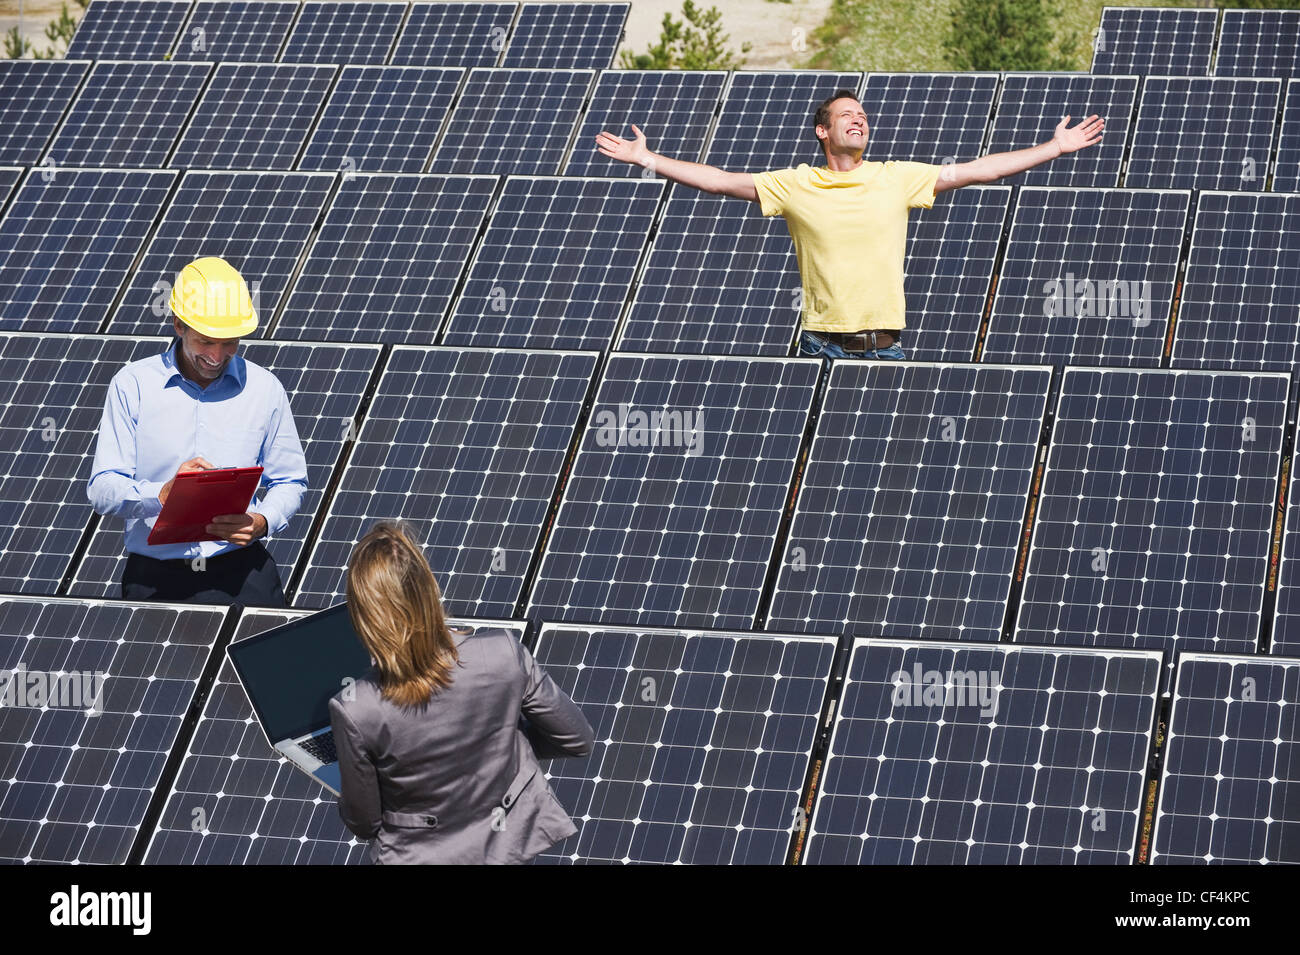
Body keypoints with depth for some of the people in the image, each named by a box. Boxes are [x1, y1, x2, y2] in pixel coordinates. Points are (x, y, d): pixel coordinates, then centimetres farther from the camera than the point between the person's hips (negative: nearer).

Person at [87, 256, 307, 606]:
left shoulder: (264, 389, 10)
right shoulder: (133, 385, 4)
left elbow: (290, 482, 17)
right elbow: (102, 489, -1)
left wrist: (262, 522, -5)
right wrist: (164, 494, -20)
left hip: (241, 575, 1)